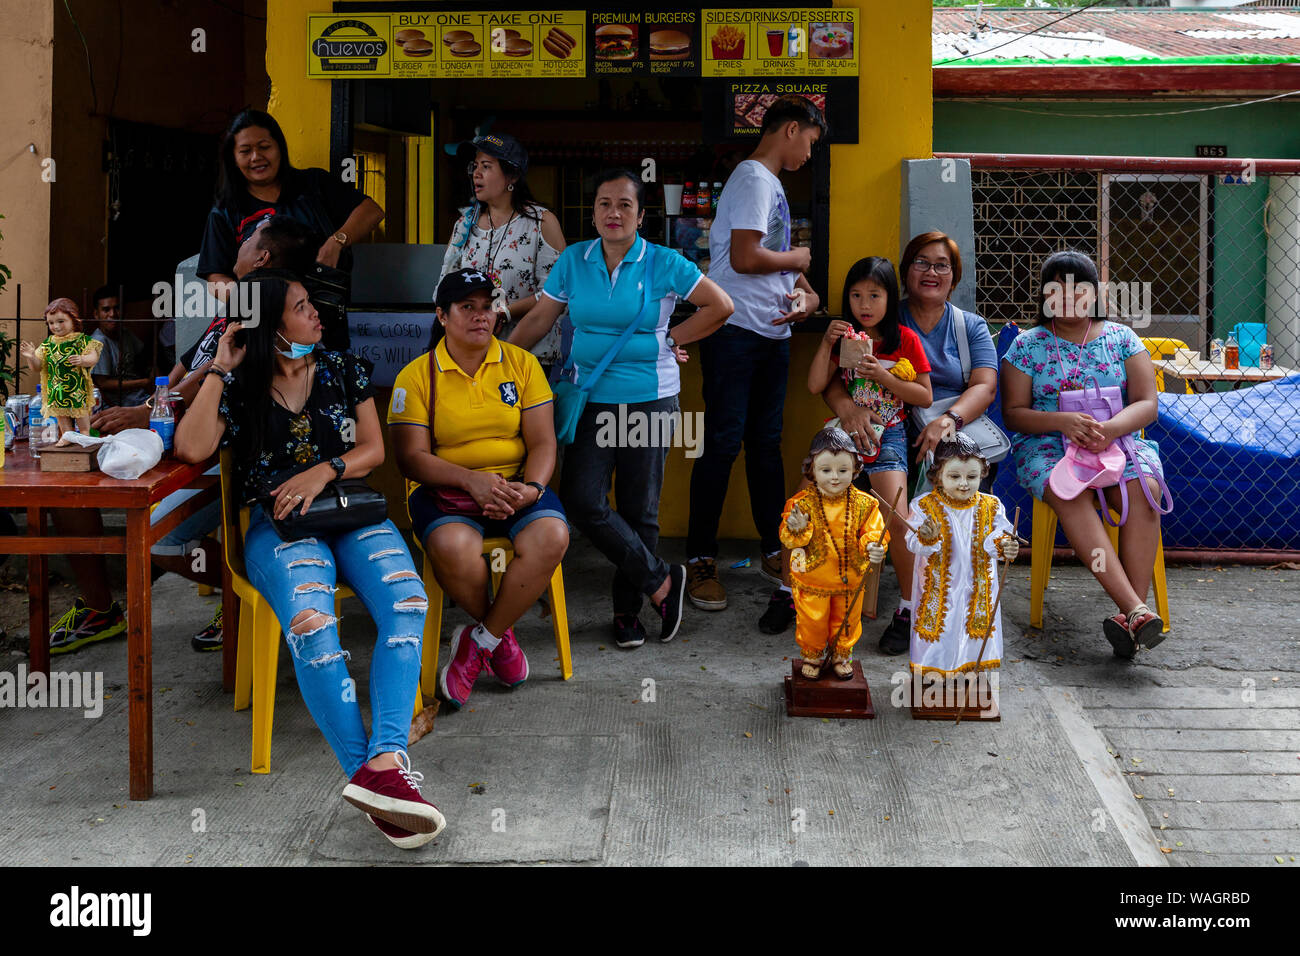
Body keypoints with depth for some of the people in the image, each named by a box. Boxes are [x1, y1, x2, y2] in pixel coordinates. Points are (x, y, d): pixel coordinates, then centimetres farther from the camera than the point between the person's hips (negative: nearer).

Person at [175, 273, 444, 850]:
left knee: (406, 602, -31)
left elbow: (373, 449, 12)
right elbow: (193, 448, -7)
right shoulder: (237, 388, 10)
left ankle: (385, 761, -46)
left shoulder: (342, 371, 17)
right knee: (311, 624, -36)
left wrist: (325, 471, -7)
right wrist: (219, 369, -2)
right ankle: (370, 774, -41)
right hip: (276, 522, -2)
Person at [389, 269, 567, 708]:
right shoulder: (417, 376, 2)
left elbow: (542, 442, 3)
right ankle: (501, 634, -4)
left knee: (551, 536, -30)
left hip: (515, 485, 2)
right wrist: (471, 480, -22)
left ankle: (479, 641, -12)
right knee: (454, 547, -36)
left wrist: (531, 488, -18)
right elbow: (411, 457, -6)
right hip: (443, 489, -2)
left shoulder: (522, 364, 8)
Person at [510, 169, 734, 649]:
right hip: (593, 398, 2)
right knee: (581, 499, -12)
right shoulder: (573, 261, 5)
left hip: (650, 400, -2)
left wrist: (670, 341, 0)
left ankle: (628, 609, 20)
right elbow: (539, 319, 11)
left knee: (638, 509, 4)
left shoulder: (663, 264, -3)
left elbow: (720, 306, 2)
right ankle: (661, 580, 3)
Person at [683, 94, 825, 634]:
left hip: (772, 332, 9)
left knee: (766, 443, 14)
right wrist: (797, 260, -3)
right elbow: (744, 258, -20)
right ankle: (701, 561, 1)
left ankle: (774, 548, 22)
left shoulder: (772, 183, 19)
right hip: (735, 331, -9)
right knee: (723, 444, -6)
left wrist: (803, 291, 1)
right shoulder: (754, 178, -11)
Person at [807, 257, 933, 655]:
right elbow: (816, 386, 3)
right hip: (846, 431, 3)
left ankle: (908, 610, -9)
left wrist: (883, 376, -11)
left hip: (887, 435, -3)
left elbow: (924, 397, 1)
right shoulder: (845, 338, 12)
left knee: (897, 519, -23)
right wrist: (827, 343, -7)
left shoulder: (905, 339, 4)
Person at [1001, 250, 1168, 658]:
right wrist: (1063, 421, -17)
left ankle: (1132, 615, -38)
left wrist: (1110, 428, -19)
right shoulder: (1028, 345, 9)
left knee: (1143, 490, -32)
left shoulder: (1121, 338, 12)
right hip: (1048, 443, -2)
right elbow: (1013, 413, 3)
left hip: (1119, 438, 2)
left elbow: (1147, 404, 3)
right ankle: (1136, 609, -46)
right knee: (1071, 495, -35)